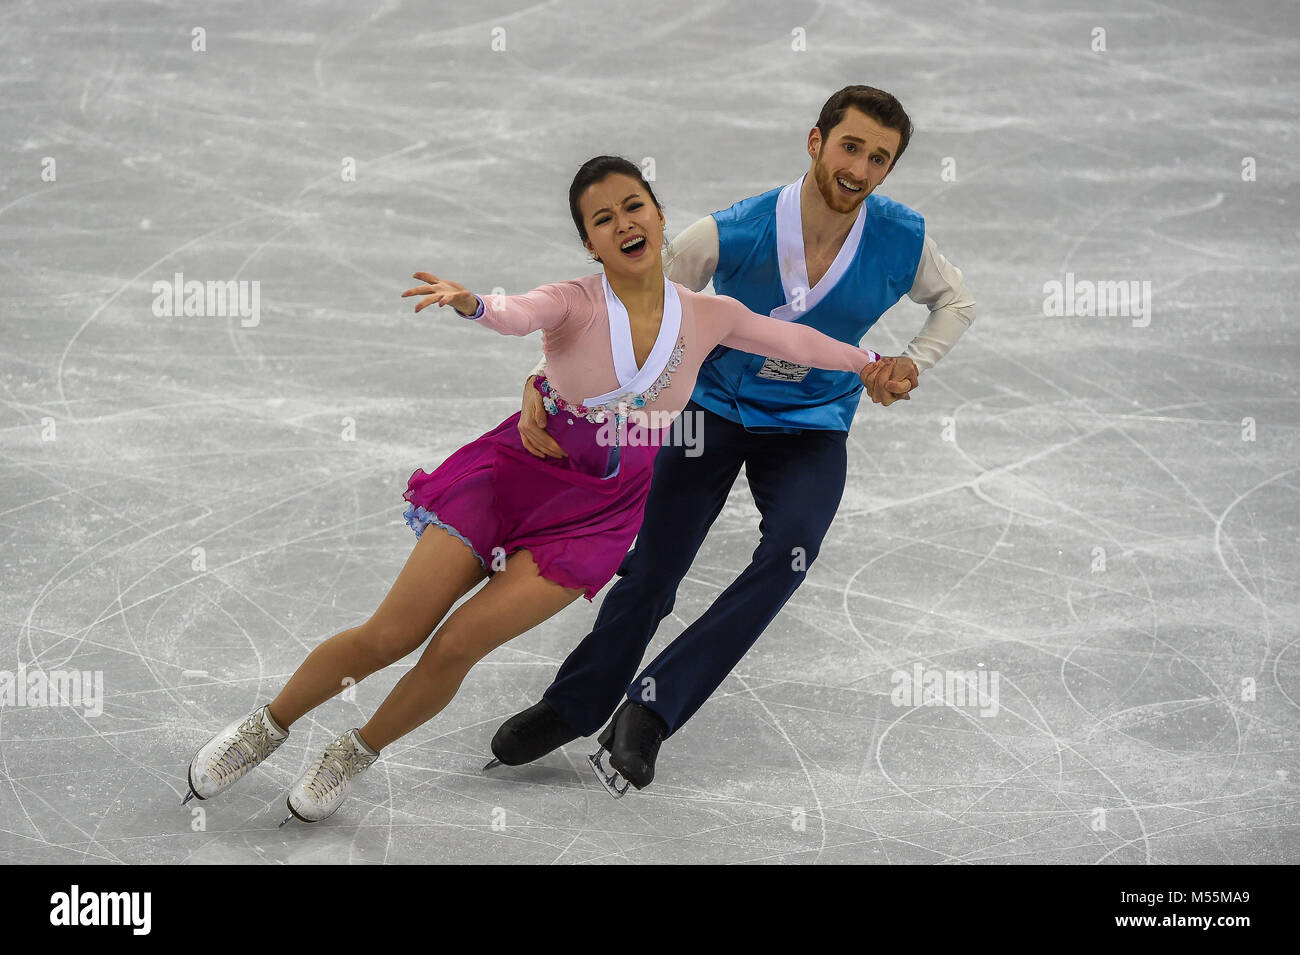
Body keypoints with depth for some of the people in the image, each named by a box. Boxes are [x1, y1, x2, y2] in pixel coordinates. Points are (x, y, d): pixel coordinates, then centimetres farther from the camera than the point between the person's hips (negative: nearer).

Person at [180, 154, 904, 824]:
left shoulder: (707, 317, -4)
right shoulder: (574, 304, -15)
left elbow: (791, 338, 12)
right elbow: (521, 314, -37)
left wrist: (866, 362, 12)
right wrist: (472, 302, -58)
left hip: (600, 513, 2)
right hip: (517, 469, -2)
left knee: (457, 647, -12)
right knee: (390, 636, -5)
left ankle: (356, 756, 14)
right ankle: (267, 727, 19)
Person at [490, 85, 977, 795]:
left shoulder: (904, 242, -15)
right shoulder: (731, 235, -23)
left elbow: (955, 302, 9)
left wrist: (911, 366, -7)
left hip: (812, 426, 1)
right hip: (714, 409, -1)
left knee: (789, 552, -27)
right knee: (651, 572, -3)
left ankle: (650, 708, -22)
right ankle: (568, 711, 21)